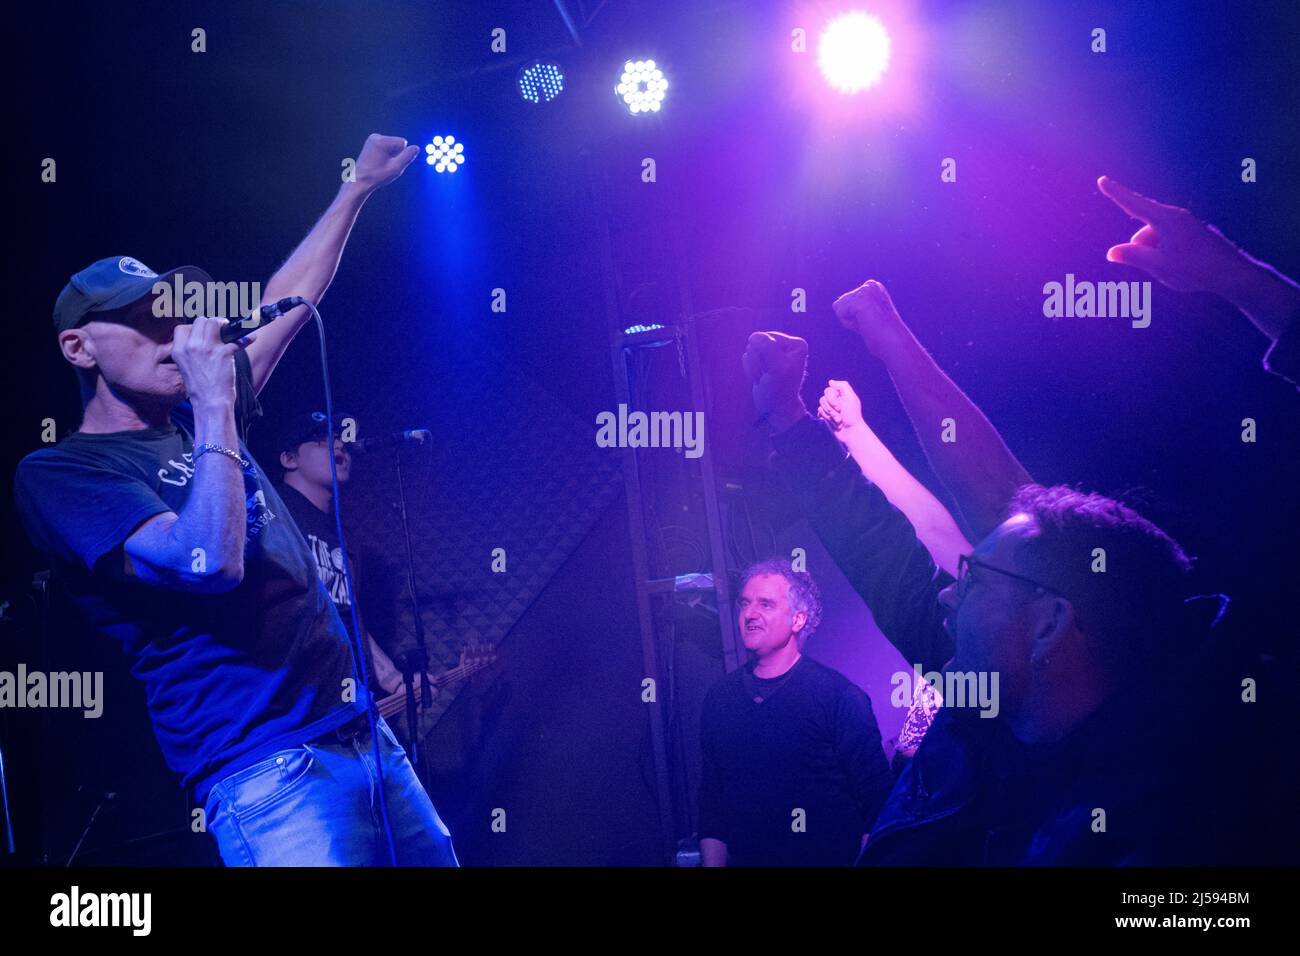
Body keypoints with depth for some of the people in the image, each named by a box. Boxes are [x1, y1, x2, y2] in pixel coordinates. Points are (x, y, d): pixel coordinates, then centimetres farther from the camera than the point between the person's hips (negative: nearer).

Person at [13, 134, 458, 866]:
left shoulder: (196, 420, 15)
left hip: (363, 734, 8)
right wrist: (212, 405, -18)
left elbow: (289, 301, 28)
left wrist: (358, 188, 34)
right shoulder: (59, 473, -7)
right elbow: (210, 561, -22)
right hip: (269, 769, -8)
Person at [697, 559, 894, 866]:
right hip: (744, 859, 4)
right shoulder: (719, 697, 5)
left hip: (828, 861, -4)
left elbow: (876, 797, -11)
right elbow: (711, 797, 10)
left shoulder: (838, 695, -11)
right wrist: (712, 863, 3)